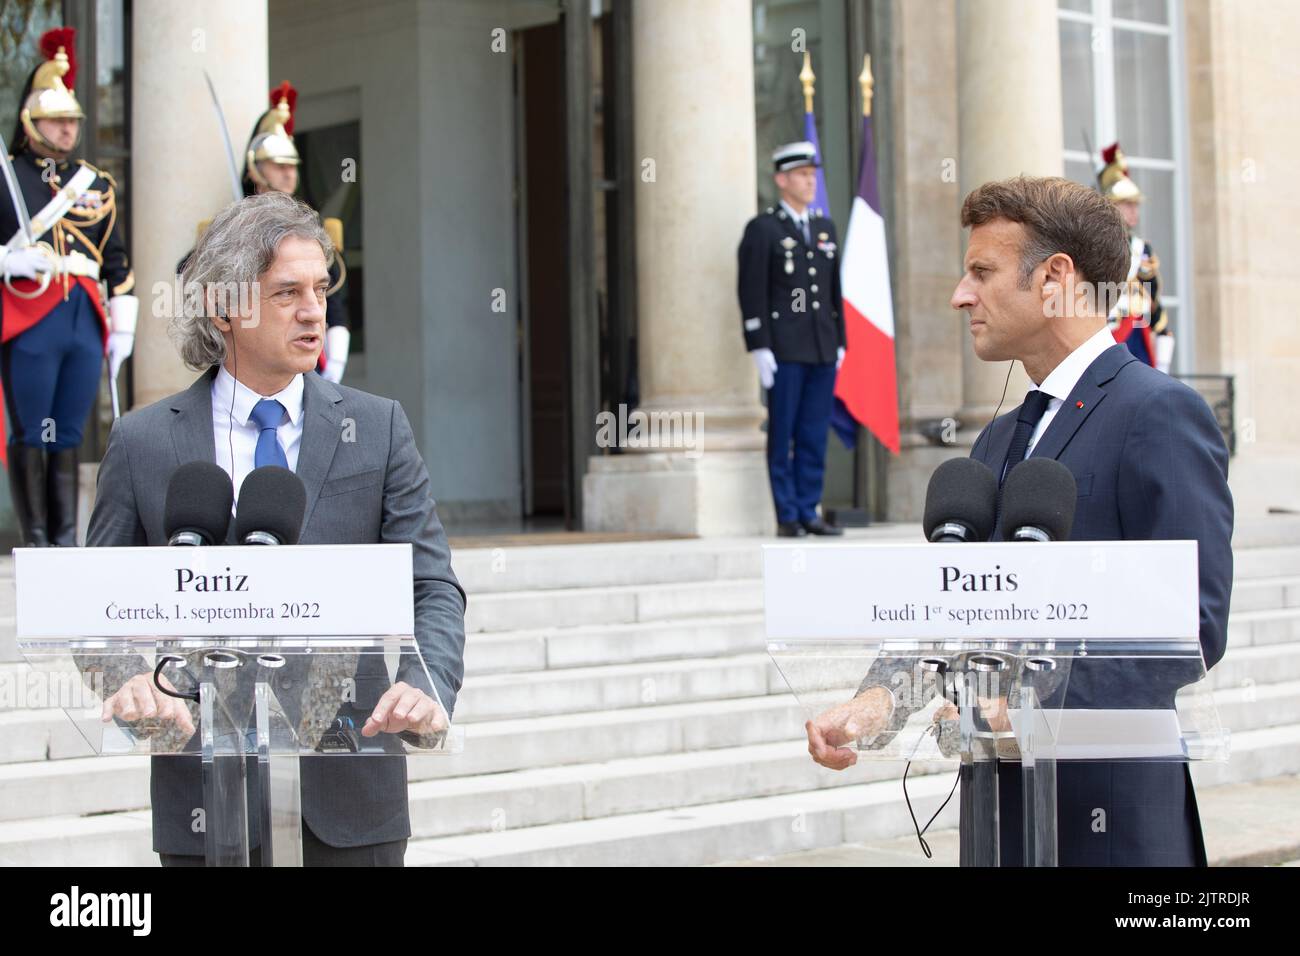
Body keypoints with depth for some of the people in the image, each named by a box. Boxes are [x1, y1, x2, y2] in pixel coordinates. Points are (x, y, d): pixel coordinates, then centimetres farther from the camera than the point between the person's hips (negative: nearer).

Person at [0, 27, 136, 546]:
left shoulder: (96, 184, 18)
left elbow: (118, 262, 18)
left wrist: (123, 326, 12)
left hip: (86, 321, 4)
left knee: (69, 438, 7)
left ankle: (67, 542, 11)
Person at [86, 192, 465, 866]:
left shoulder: (379, 429, 4)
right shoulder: (142, 443, 3)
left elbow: (431, 588, -1)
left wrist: (429, 687, -21)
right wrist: (128, 681, -19)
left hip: (351, 792, 1)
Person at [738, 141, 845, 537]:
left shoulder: (825, 229, 16)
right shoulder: (762, 230, -3)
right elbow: (752, 293, -8)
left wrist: (839, 342, 13)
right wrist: (759, 349, -14)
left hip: (823, 350, 6)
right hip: (784, 351, -5)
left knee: (815, 436, 6)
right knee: (783, 436, -2)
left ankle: (808, 513, 10)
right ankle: (788, 517, 2)